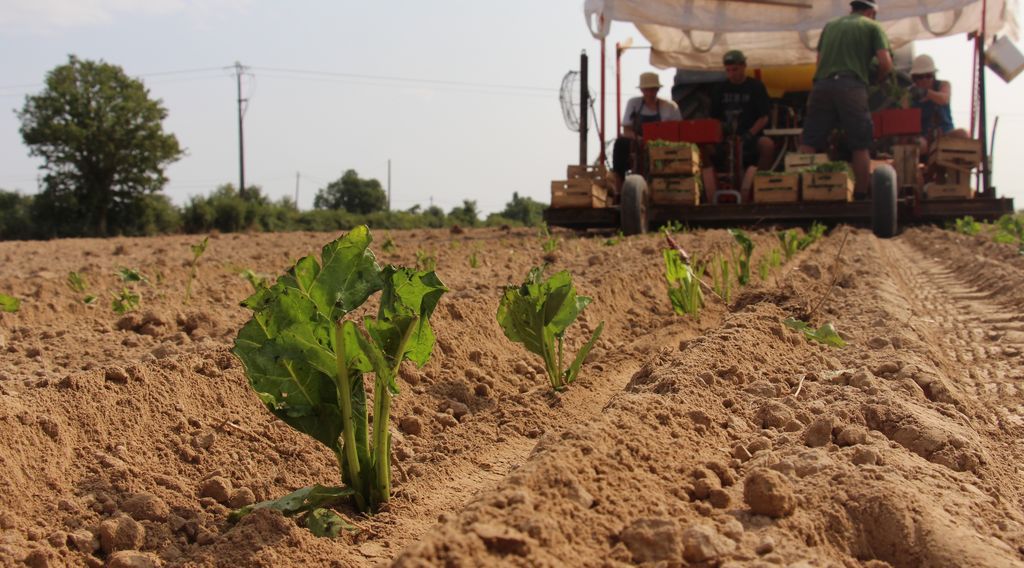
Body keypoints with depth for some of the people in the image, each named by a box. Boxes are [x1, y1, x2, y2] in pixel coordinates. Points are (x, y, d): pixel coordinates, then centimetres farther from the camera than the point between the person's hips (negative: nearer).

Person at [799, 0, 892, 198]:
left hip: (822, 84, 3)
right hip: (852, 87, -3)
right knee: (860, 147, 5)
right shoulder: (873, 27, 12)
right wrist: (874, 79, 20)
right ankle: (862, 195, 6)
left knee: (808, 144, 2)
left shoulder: (830, 26, 24)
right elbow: (886, 63, 3)